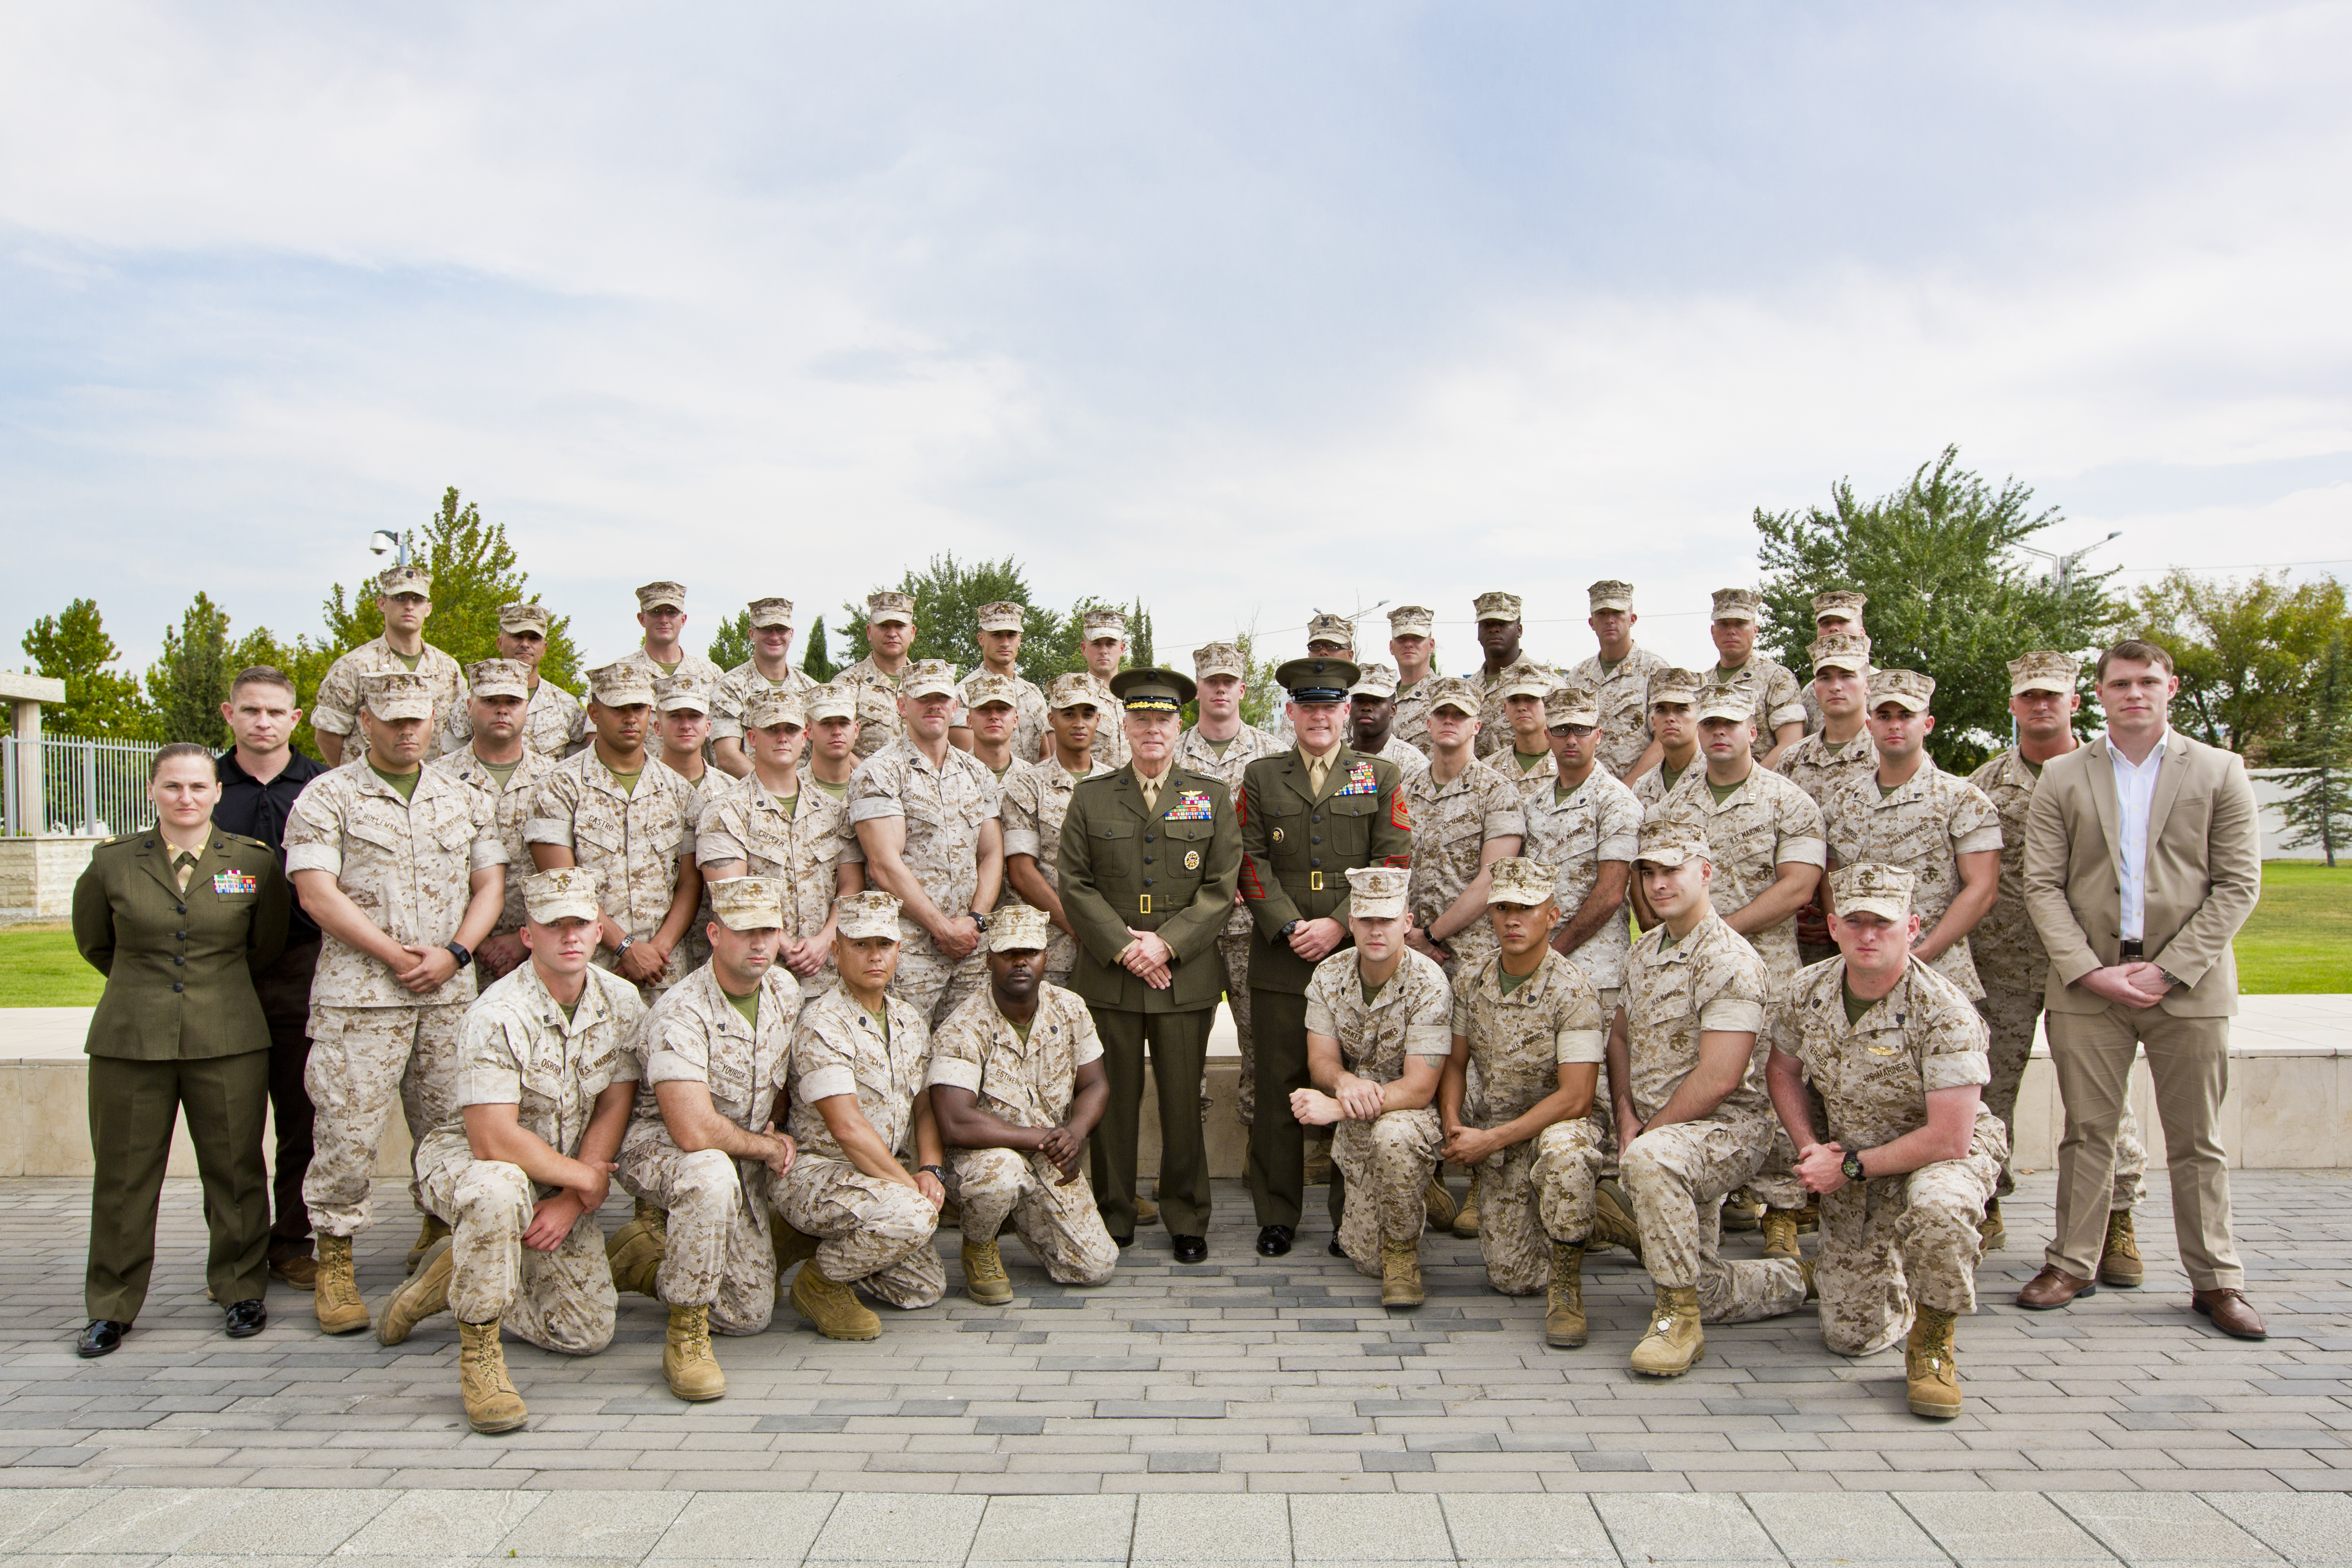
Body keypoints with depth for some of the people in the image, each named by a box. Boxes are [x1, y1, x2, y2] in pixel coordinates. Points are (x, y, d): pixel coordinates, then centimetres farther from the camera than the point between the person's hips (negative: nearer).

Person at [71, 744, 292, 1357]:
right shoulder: (112, 863, 3)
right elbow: (95, 944, 18)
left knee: (234, 1170, 5)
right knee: (123, 1175, 6)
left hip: (228, 1041, -1)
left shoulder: (255, 862, 1)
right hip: (130, 1041, 1)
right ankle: (111, 1307, 20)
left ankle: (242, 1291, 20)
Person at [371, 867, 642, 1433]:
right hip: (465, 1156, -5)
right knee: (499, 1190, -43)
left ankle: (458, 1275, 20)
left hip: (561, 1176, 6)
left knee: (587, 1333, -3)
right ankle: (478, 1355, -23)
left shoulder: (622, 1002, -7)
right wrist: (587, 1179, -18)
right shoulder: (499, 1015, -25)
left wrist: (570, 1201, -14)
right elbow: (493, 1140, -28)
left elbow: (613, 1109, -4)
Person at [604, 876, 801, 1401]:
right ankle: (685, 1335, -26)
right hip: (659, 1147, -7)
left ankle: (649, 1253, 25)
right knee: (712, 1173, -42)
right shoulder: (681, 1013, -27)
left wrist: (774, 1129, 3)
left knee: (750, 1315, 0)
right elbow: (694, 1132, -34)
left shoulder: (785, 989, -2)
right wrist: (767, 1147, -18)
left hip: (744, 1161, 7)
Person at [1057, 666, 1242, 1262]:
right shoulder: (1090, 797, 8)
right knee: (1113, 1101, 5)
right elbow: (1075, 884, 2)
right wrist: (1121, 946, -9)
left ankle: (1187, 1221, 17)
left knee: (1183, 1102, 4)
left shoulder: (1212, 797, 8)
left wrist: (1168, 943, -10)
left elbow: (1221, 887, 2)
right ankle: (1113, 1220, 17)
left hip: (1186, 976, 0)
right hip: (1108, 976, 0)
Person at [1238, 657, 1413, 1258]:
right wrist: (1289, 927, -10)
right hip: (1281, 958, 0)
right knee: (1278, 1087, 3)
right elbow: (1252, 862, 4)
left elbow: (1394, 862, 0)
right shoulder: (1260, 777, 11)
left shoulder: (1381, 777, 9)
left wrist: (1338, 924, -11)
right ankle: (1276, 1215, 13)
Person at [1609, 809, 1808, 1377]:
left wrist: (1644, 1137, -16)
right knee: (1707, 1293, 14)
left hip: (1727, 1128, -8)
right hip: (1664, 1135, 8)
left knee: (1650, 1159, -41)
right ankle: (1795, 1278, 42)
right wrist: (1625, 1117, 2)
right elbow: (1620, 1037, 19)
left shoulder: (1730, 961, -17)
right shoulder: (1643, 952, 9)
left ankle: (1679, 1320, -28)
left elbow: (1719, 1079, -23)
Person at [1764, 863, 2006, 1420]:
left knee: (1937, 1205, -42)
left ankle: (1933, 1342, -14)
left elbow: (1949, 1139, -27)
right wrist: (1809, 1147, -5)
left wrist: (1848, 1165, -20)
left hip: (1946, 1153, -4)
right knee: (1852, 1338, 3)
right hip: (1848, 1177, 5)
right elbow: (1782, 1071, 10)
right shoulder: (1802, 995, -10)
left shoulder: (1945, 1012, -26)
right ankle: (1887, 1277, 38)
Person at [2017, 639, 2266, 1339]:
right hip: (2088, 982, 1)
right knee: (2087, 1131, 6)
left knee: (2197, 1140, 7)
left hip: (2188, 984, 0)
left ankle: (2216, 1278, 17)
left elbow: (2239, 883, -1)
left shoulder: (2218, 772, 5)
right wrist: (2089, 970, -10)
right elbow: (2043, 885, 2)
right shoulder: (2063, 777, 6)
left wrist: (2170, 970, -10)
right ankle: (2071, 1264, 14)